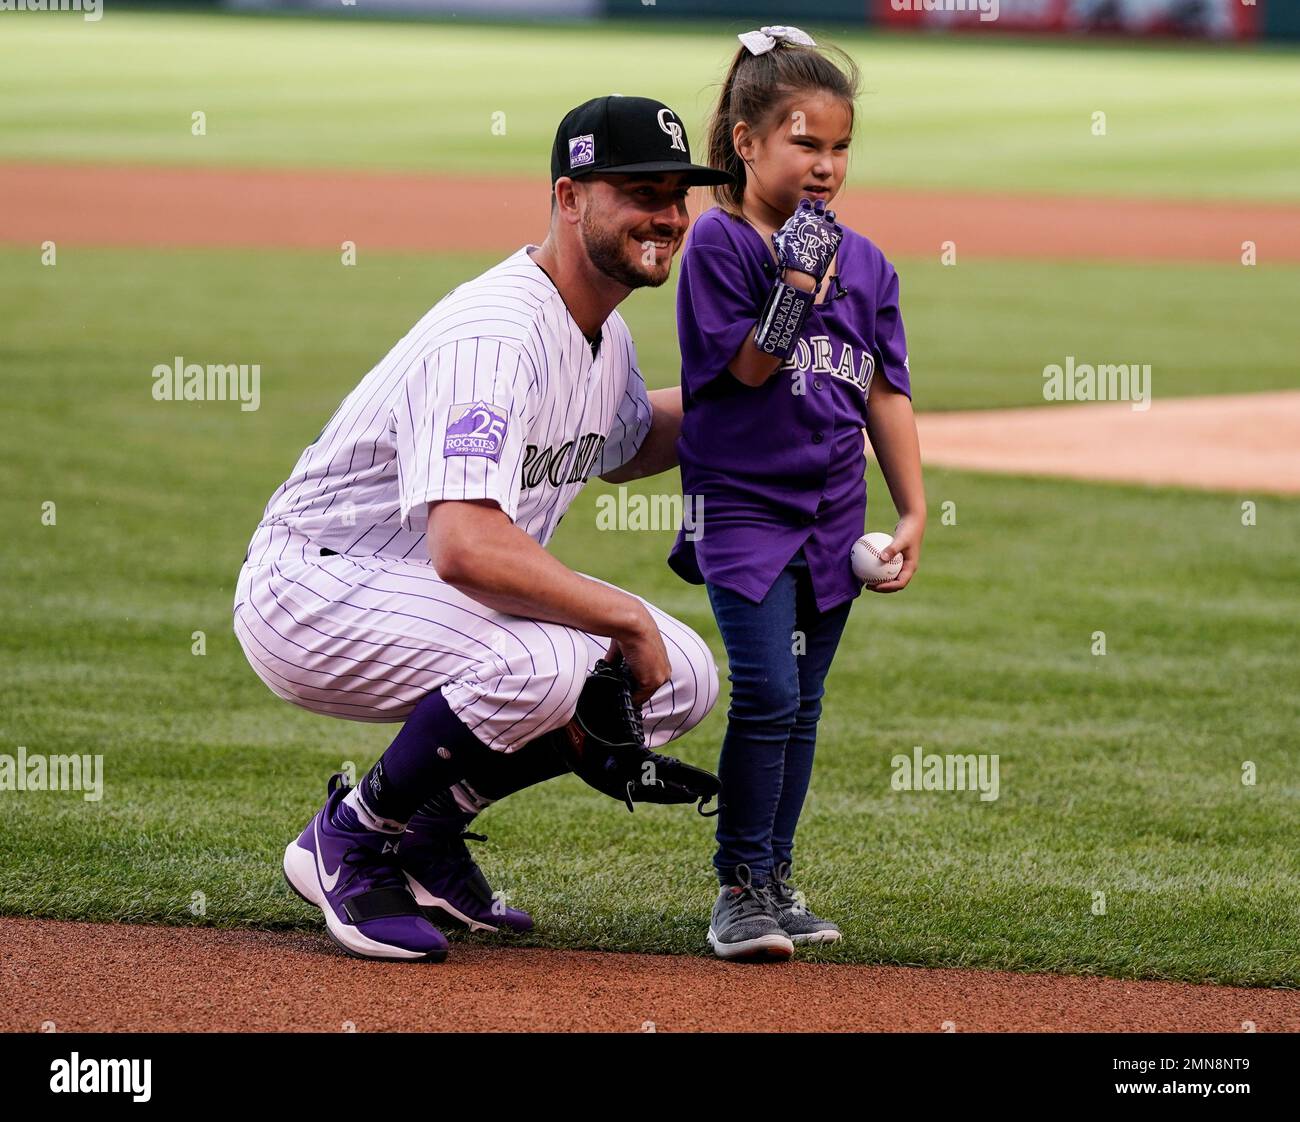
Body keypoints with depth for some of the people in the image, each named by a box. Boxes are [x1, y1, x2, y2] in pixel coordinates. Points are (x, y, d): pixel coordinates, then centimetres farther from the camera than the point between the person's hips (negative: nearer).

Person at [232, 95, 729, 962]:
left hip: (423, 591, 10)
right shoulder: (494, 337, -27)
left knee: (680, 679, 0)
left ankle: (428, 828, 11)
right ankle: (351, 841, -11)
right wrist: (626, 618, -29)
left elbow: (625, 447, 29)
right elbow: (467, 548, -40)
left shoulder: (604, 331, 5)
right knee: (545, 662, -36)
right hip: (313, 591, -10)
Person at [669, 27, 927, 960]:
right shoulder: (718, 242, -8)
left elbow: (885, 391, 11)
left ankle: (776, 880, 18)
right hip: (742, 502, -5)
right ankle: (740, 889, -6)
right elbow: (747, 367, -13)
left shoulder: (864, 261, 7)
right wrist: (796, 284, -23)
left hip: (833, 512, 5)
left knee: (802, 704, 10)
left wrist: (913, 508, 7)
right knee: (766, 693, -13)